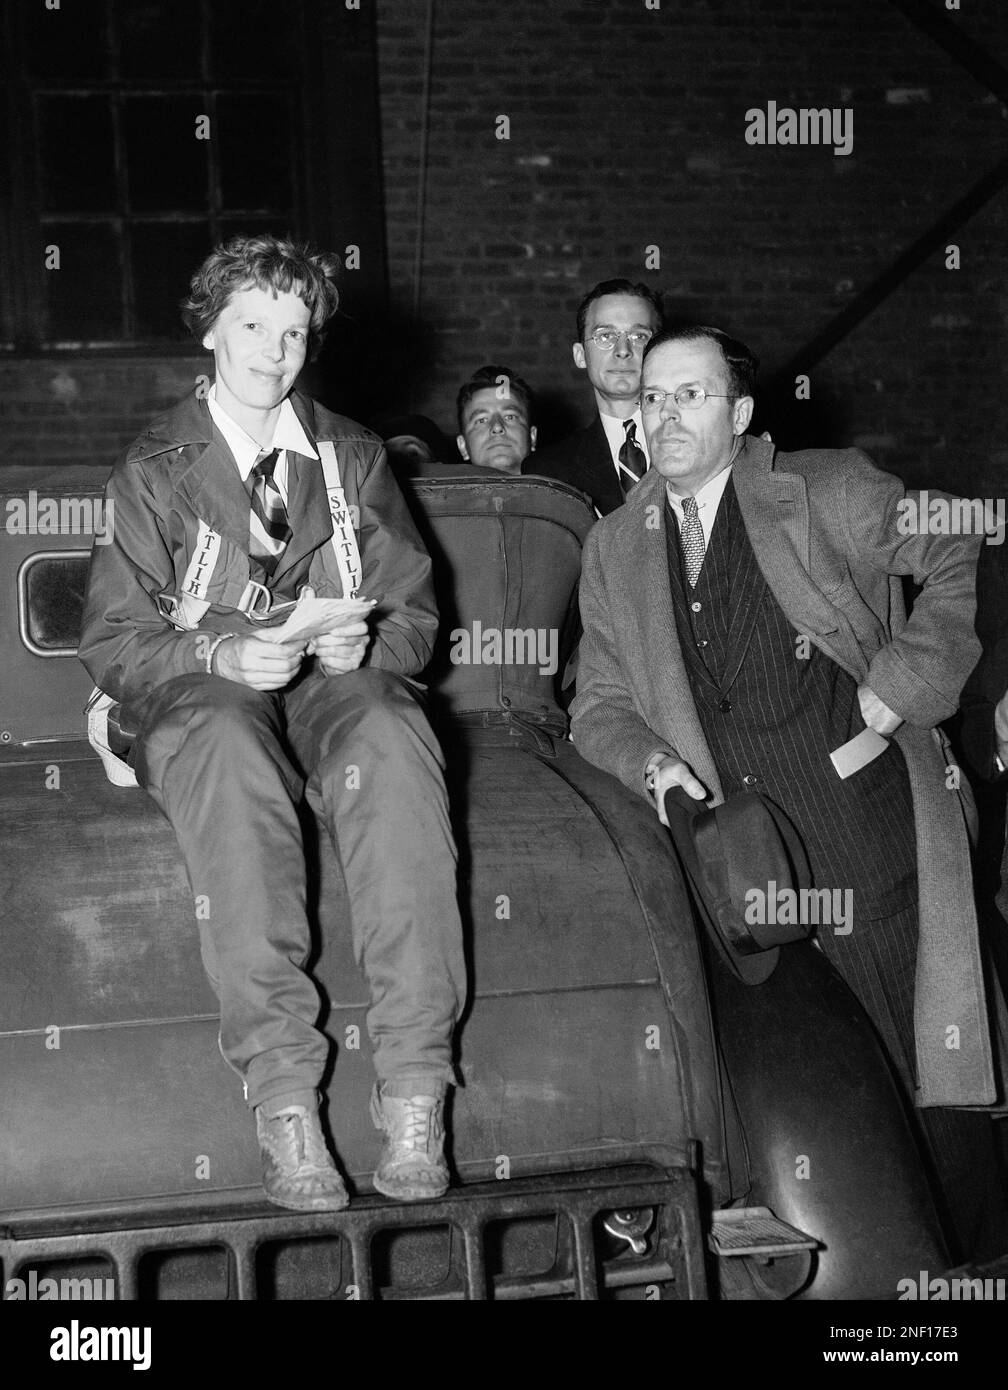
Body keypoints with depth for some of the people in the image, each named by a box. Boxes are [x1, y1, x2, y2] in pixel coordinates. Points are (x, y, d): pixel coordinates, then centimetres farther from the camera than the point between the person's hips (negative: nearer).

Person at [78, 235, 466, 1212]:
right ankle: (282, 1095, -43)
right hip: (200, 691, -1)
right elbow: (111, 645, 2)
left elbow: (414, 612, 13)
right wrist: (222, 652, -18)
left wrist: (366, 643, -11)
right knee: (229, 747, -40)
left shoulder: (352, 457, 16)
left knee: (390, 738, -37)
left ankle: (414, 1087, -41)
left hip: (338, 682, 2)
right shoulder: (154, 470, 9)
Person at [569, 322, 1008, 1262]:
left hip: (862, 824, -3)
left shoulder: (830, 494, 3)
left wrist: (900, 685, -9)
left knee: (922, 1066, -2)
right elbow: (599, 701, 15)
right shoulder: (613, 549, 14)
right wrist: (648, 760, -6)